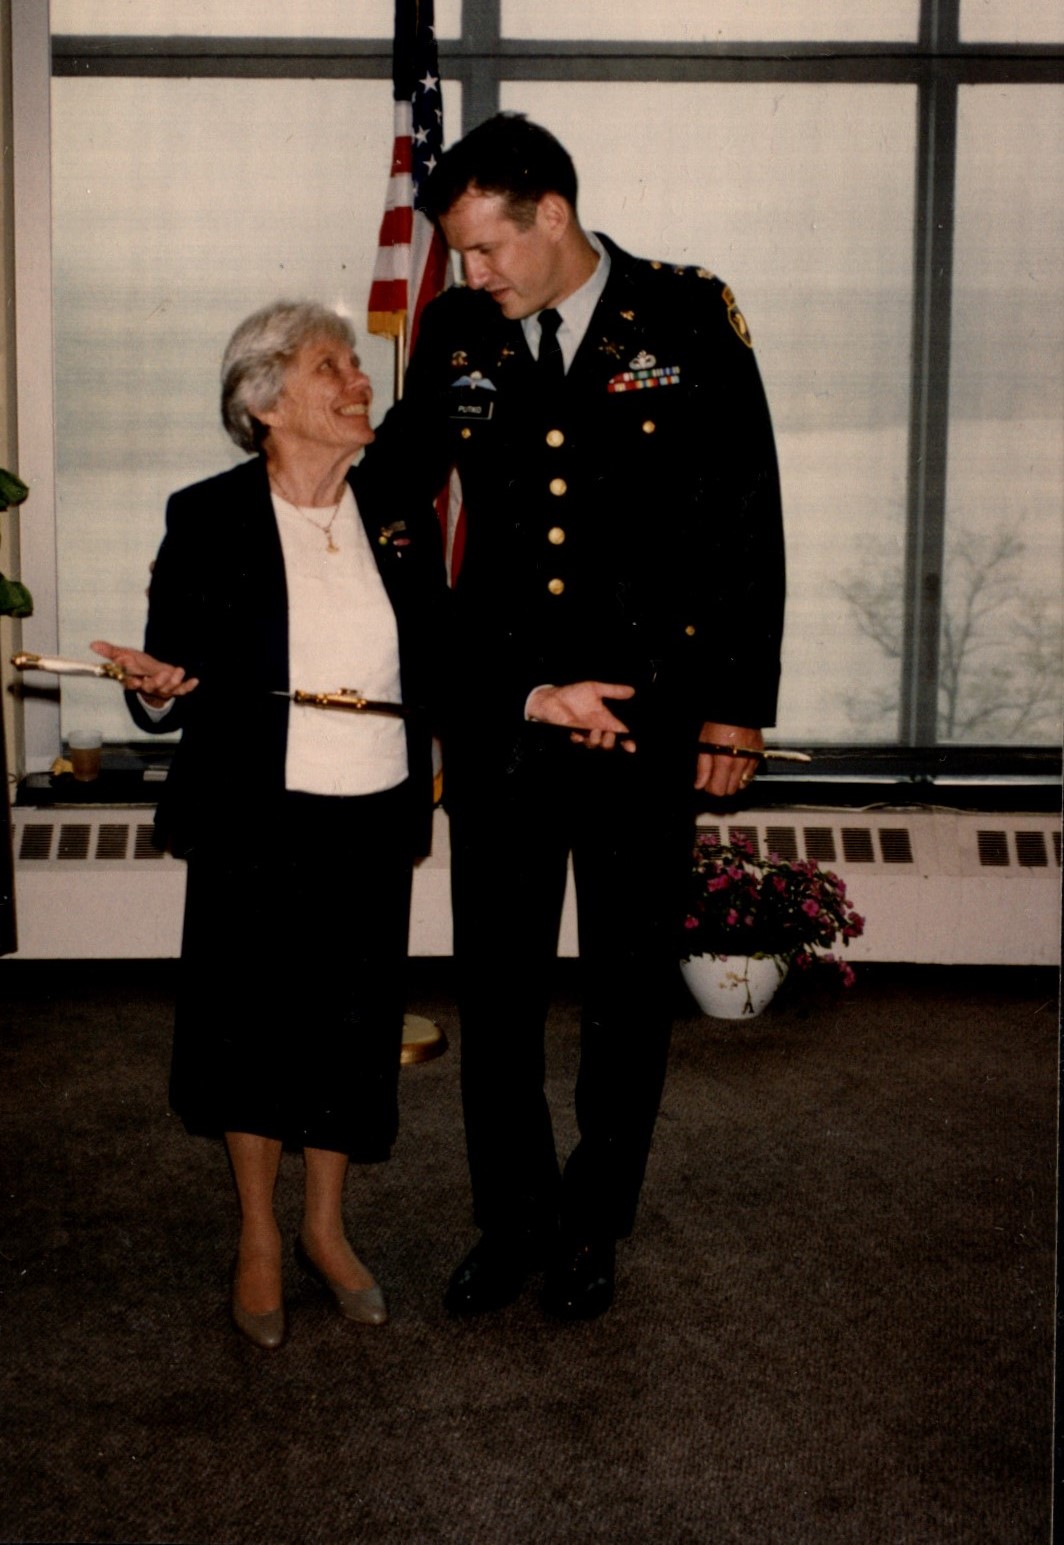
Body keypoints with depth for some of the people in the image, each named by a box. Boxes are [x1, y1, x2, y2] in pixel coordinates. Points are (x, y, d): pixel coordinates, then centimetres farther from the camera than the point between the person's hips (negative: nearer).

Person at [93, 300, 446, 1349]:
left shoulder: (399, 518, 5)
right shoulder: (206, 519, -5)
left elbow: (433, 667, 12)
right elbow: (165, 693, -4)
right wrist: (158, 687, -25)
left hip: (372, 827, 3)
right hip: (255, 827, -3)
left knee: (352, 1027, 11)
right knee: (251, 1023, 8)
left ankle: (325, 1228, 33)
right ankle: (258, 1239, 29)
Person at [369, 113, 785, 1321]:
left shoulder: (691, 322, -4)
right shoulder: (456, 337, 3)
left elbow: (748, 524, -2)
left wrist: (736, 710, -4)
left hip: (649, 720, -2)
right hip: (497, 717, 2)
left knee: (628, 993, 11)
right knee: (496, 990, 9)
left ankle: (594, 1225, 30)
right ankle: (512, 1218, 29)